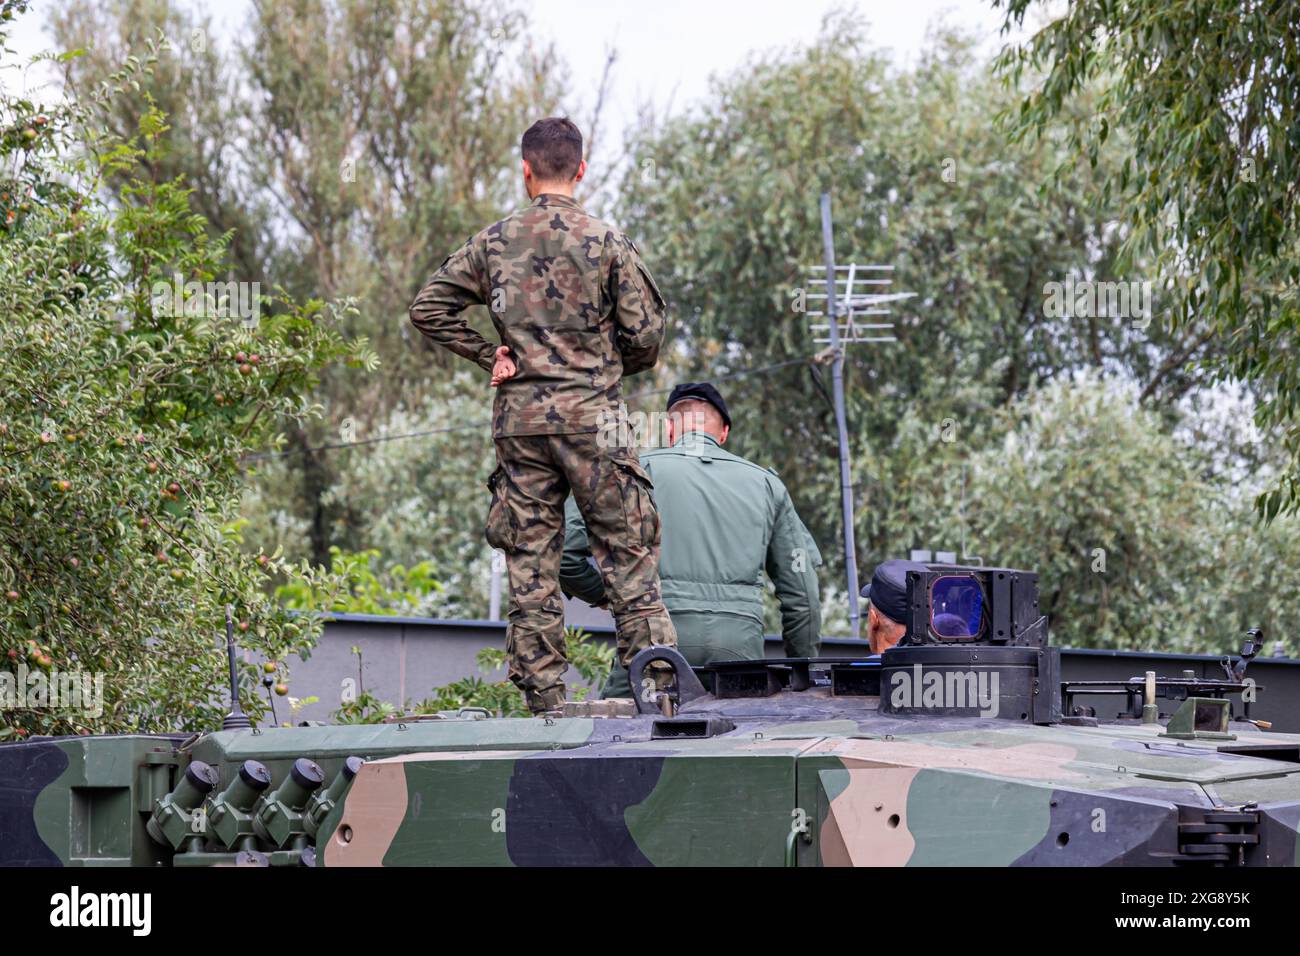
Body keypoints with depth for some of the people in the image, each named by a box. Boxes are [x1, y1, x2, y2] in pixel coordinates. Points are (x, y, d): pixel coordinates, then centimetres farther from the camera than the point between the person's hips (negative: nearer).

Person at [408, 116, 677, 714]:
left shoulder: (494, 243, 5)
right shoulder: (607, 243, -4)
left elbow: (428, 310, 6)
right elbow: (644, 334, -5)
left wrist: (490, 356, 8)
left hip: (519, 419, 3)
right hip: (591, 416, -3)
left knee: (530, 563, 6)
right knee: (628, 554, 2)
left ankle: (545, 700, 6)